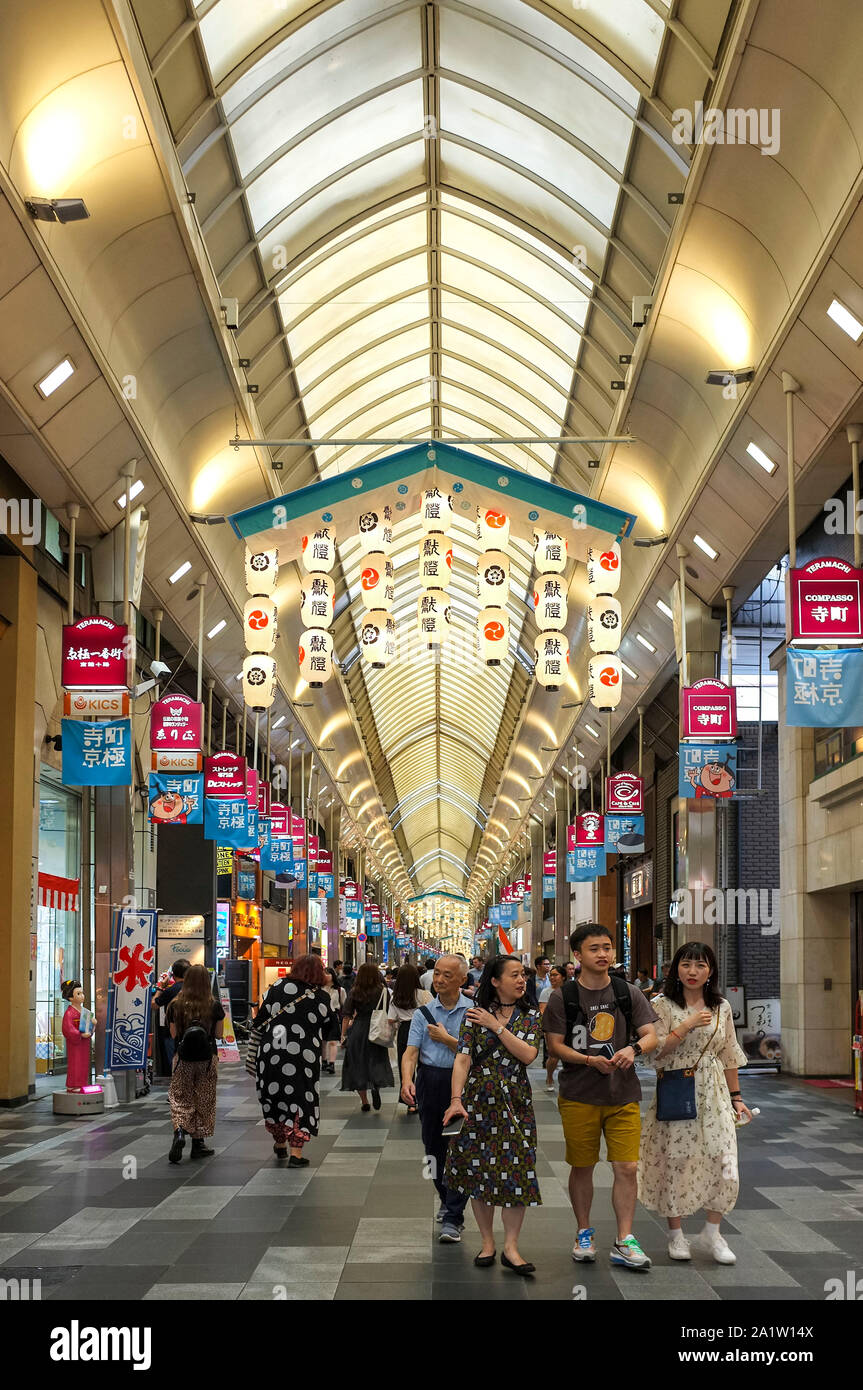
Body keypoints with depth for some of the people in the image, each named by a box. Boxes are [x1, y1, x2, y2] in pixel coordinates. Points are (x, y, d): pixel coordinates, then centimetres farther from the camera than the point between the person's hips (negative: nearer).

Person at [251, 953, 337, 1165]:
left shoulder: (277, 988, 1)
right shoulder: (323, 996, -1)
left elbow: (260, 1021, 4)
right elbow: (331, 1026, 7)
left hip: (271, 1053, 1)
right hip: (304, 1057, -1)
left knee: (273, 1097, 17)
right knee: (301, 1100, 8)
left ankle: (280, 1145, 31)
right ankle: (296, 1152, 3)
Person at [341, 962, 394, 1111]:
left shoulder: (354, 993, -3)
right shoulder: (383, 991, -3)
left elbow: (347, 1016, -5)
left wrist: (344, 1035, 0)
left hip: (357, 1031, 0)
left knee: (358, 1065, 9)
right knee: (377, 1062, 10)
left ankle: (364, 1101, 11)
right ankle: (376, 1086, -20)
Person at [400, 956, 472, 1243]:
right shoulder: (424, 1012, 6)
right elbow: (411, 1051, -3)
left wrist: (445, 1038, -9)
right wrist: (407, 1079, -20)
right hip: (429, 1083, 4)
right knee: (433, 1147, 14)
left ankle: (453, 1219, -5)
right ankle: (446, 1199, 36)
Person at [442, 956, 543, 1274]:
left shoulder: (530, 1017, 5)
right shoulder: (474, 1014, -1)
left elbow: (528, 1054, -11)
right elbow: (463, 1059, -10)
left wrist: (497, 1026, -13)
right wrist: (456, 1099, -21)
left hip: (515, 1102, 1)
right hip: (478, 1101, -1)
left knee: (516, 1172, -4)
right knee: (479, 1170, 4)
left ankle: (510, 1247, 3)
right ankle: (487, 1242, 18)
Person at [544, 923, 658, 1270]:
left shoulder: (629, 993, 4)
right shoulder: (563, 997, -2)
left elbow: (651, 1035, 2)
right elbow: (555, 1045, -3)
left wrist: (633, 1049, -20)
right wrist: (589, 1060, -19)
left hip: (623, 1095, 1)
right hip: (579, 1095, -1)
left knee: (627, 1167, -4)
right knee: (582, 1166, 9)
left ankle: (624, 1242, 3)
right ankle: (584, 1233, 27)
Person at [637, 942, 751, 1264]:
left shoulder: (721, 1007, 8)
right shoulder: (662, 1005, -2)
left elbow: (729, 1055, 14)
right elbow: (656, 1051, -11)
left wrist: (735, 1098, 13)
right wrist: (687, 1026, -19)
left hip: (713, 1093, 3)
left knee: (723, 1159, -5)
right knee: (675, 1160, 1)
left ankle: (711, 1234, 10)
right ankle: (676, 1235, 16)